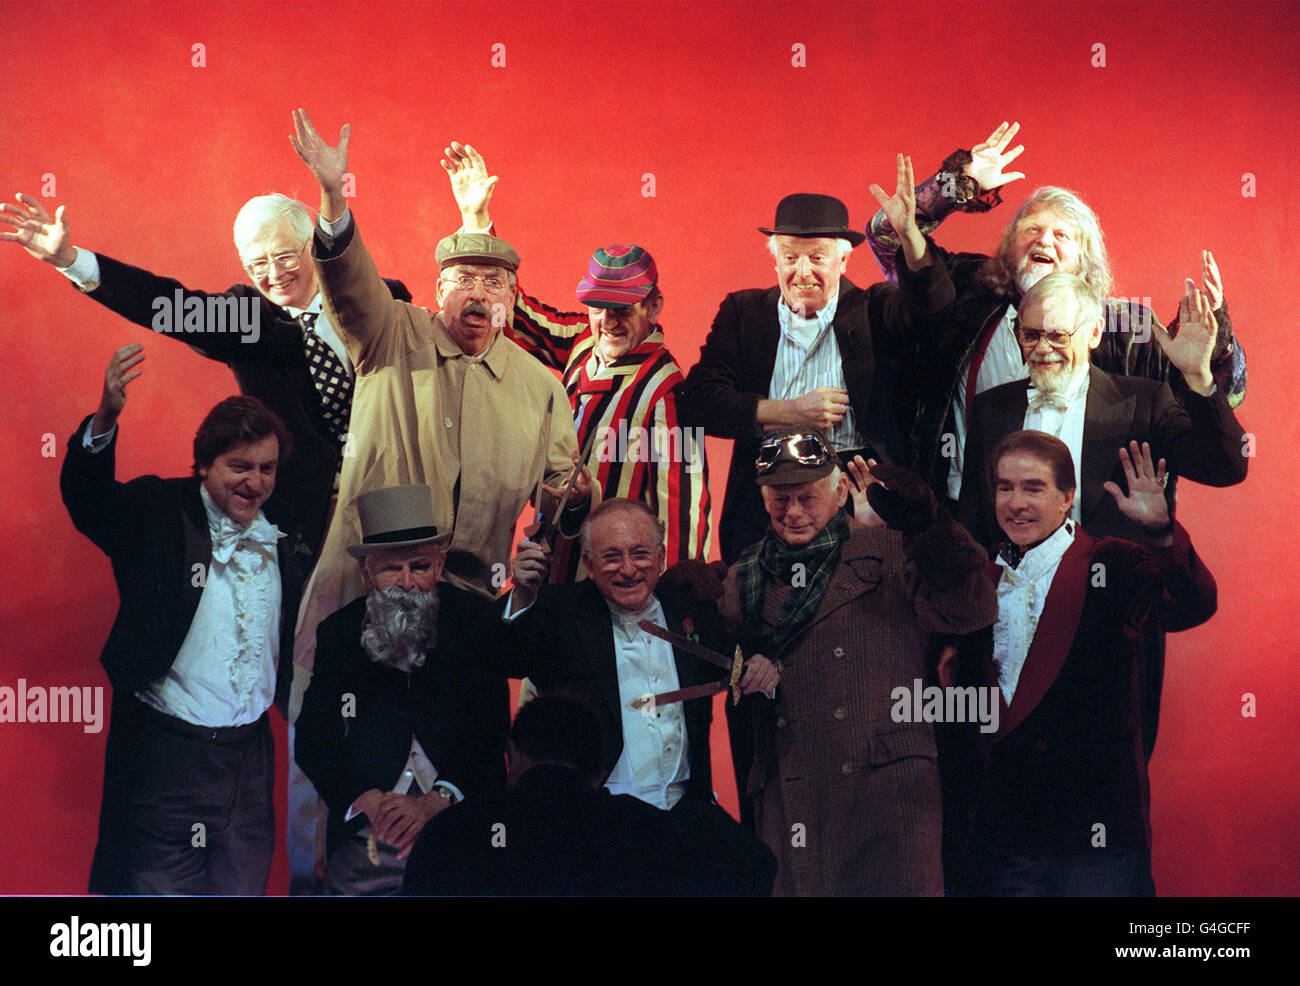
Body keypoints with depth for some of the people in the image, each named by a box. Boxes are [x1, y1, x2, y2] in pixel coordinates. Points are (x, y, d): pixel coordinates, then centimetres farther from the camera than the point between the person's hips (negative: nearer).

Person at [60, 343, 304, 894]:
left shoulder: (283, 539, 8)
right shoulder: (159, 515, -4)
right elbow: (86, 497, -20)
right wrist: (104, 421, -36)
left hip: (249, 758, 4)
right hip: (166, 752, -4)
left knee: (243, 890, 12)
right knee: (162, 890, 2)